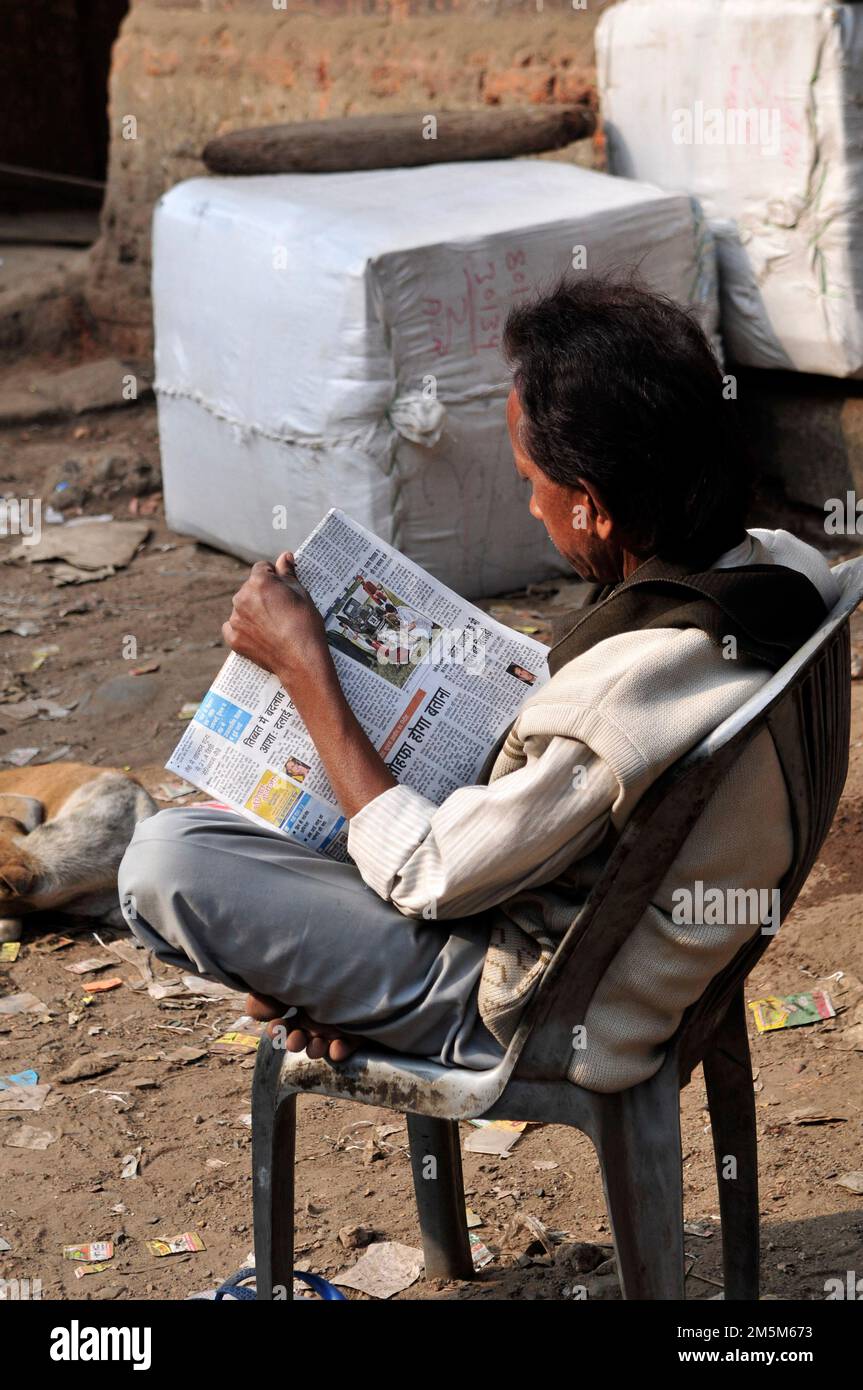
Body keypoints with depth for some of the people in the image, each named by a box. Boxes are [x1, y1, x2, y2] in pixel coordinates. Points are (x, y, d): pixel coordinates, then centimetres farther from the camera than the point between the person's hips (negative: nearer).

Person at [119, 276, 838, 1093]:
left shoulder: (615, 705, -37)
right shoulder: (791, 572, -12)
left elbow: (427, 881, -21)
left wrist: (302, 667, -15)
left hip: (538, 1020, -9)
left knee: (162, 862, -12)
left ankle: (301, 990, 15)